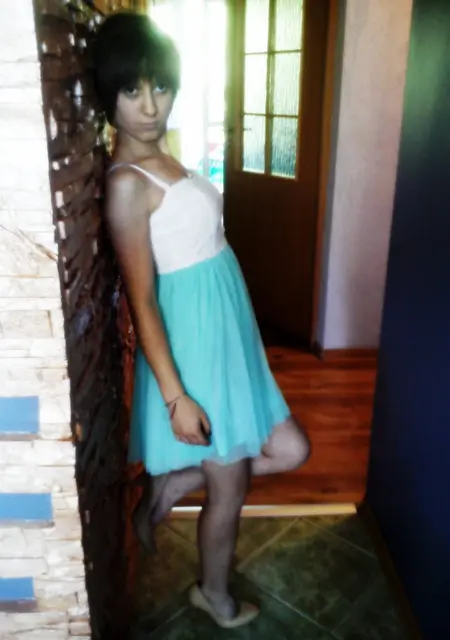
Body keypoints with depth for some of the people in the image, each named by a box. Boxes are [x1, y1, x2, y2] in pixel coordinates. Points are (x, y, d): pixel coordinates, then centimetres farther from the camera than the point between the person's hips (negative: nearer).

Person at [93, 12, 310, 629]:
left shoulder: (162, 158, 9)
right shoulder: (127, 182, -19)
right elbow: (142, 300, -21)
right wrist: (175, 396, -20)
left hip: (226, 332, 9)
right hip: (194, 343, -9)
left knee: (290, 451, 15)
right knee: (230, 487, 10)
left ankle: (166, 488, 29)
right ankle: (214, 594, 39)